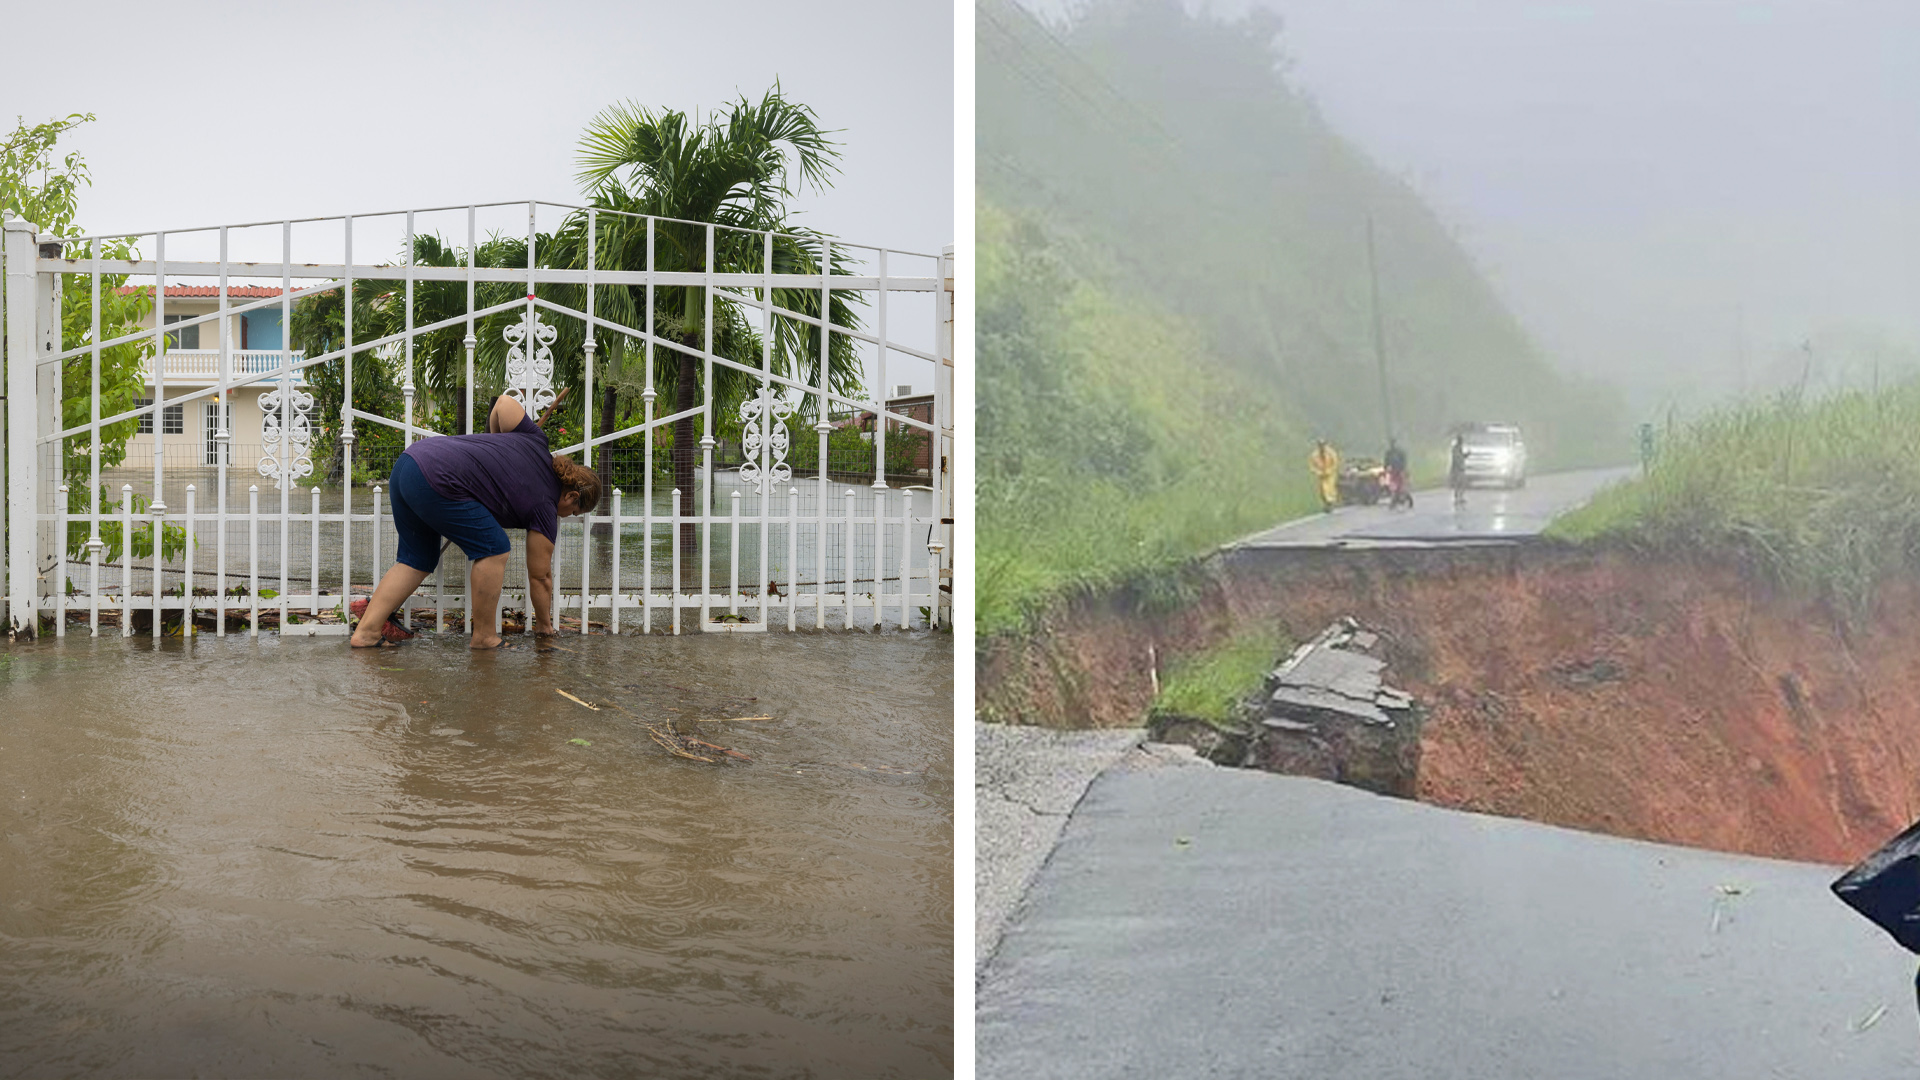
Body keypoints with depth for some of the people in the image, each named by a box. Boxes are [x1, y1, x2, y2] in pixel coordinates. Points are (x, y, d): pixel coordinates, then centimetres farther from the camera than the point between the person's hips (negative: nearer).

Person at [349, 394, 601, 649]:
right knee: (493, 548, 2)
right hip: (436, 482, -9)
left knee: (417, 559, 18)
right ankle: (484, 637, 7)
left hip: (408, 463, 9)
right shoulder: (545, 507, 2)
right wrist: (544, 624, 24)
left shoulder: (535, 442, 16)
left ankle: (366, 631, 13)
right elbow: (540, 577, 10)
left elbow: (504, 403, 22)